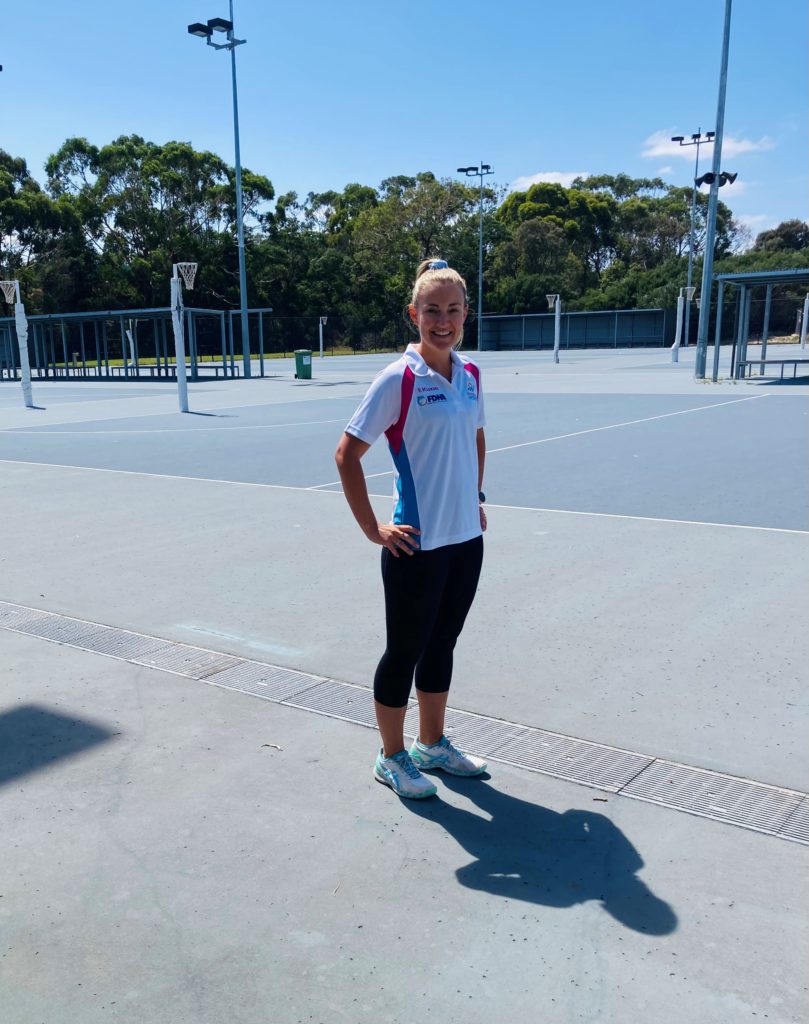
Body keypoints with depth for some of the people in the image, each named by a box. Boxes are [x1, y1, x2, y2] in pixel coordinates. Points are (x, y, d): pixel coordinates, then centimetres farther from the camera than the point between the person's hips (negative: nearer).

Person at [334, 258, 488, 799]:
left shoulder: (470, 375, 5)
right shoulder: (398, 380, -14)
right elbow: (347, 455, -13)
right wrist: (373, 529, -13)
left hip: (467, 538, 7)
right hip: (417, 546, -6)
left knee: (442, 644, 19)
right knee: (405, 652, 6)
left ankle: (432, 744, 36)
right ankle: (392, 759, 25)